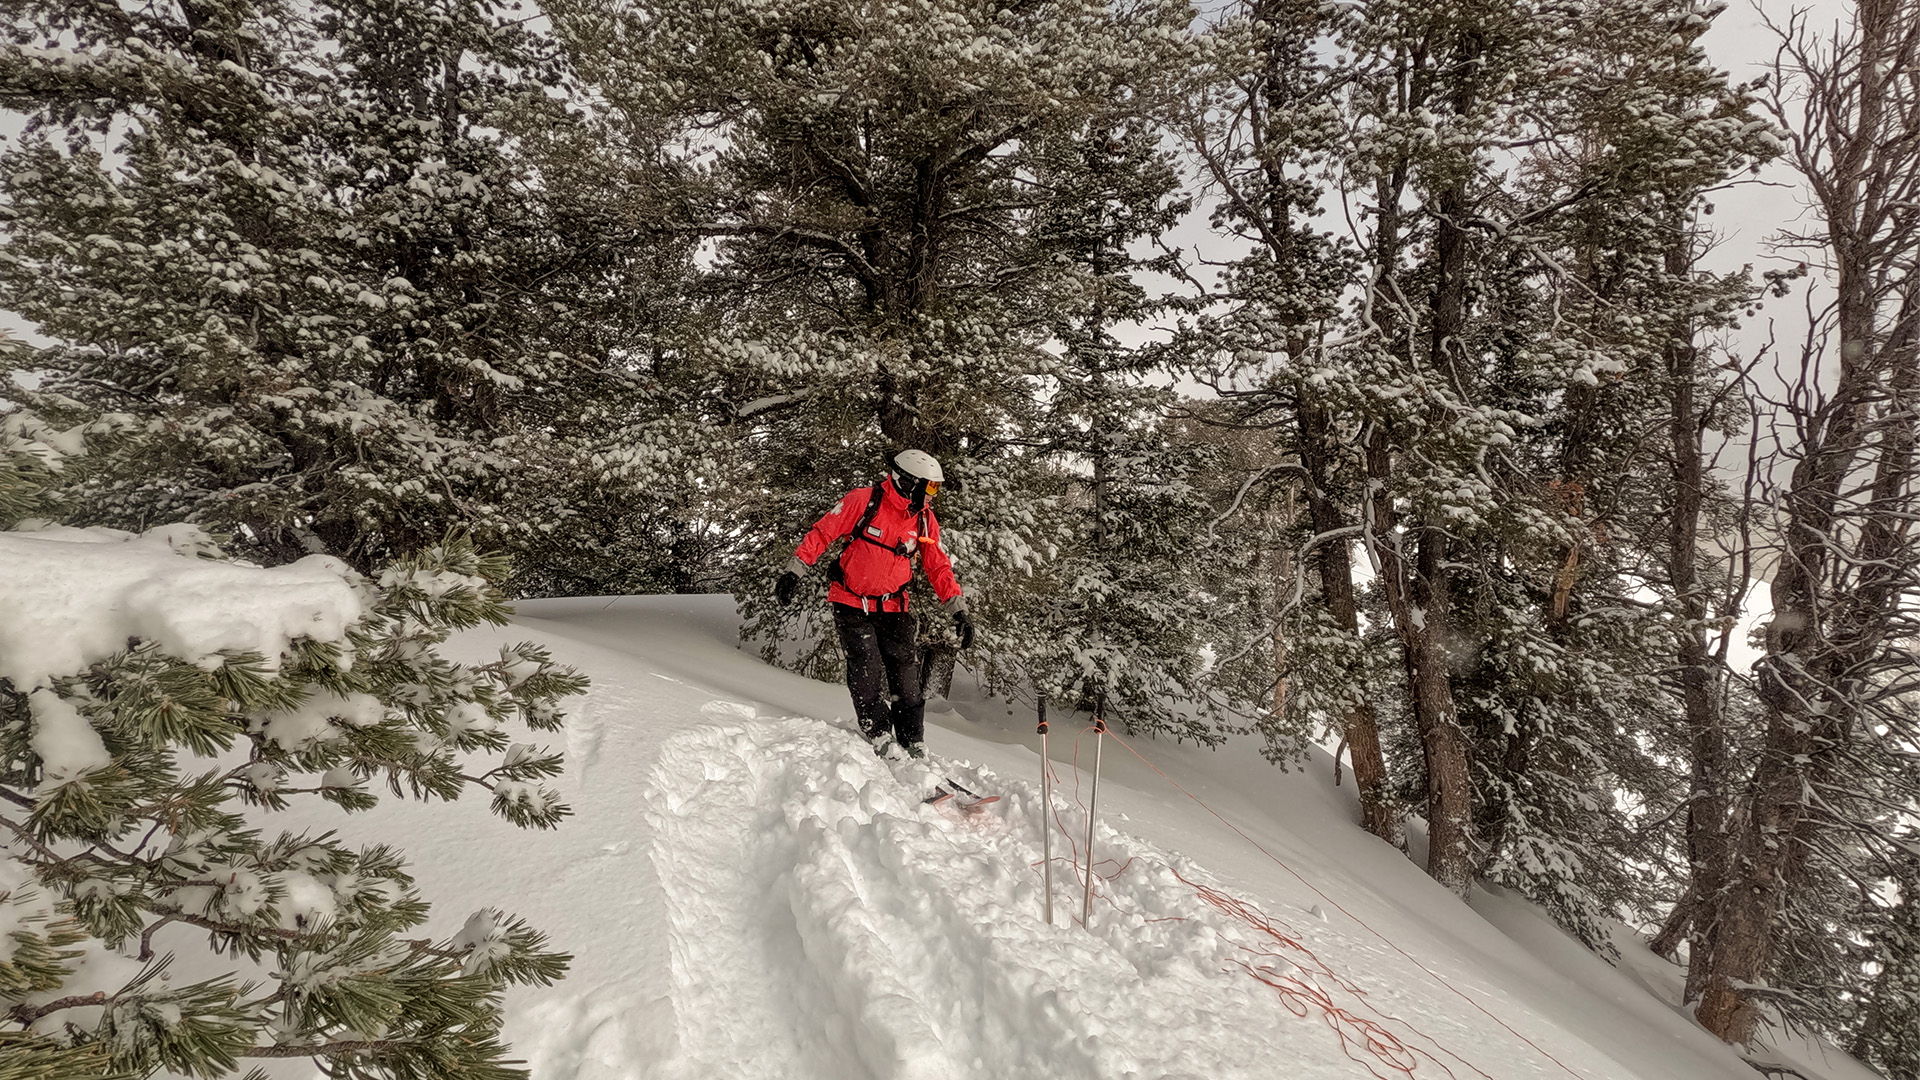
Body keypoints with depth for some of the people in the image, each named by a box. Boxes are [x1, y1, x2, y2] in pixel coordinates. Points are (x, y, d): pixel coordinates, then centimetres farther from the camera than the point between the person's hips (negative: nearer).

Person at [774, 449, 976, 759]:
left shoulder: (925, 520, 1)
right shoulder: (863, 501, -13)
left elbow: (939, 568, 6)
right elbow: (821, 533, -8)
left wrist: (959, 611, -2)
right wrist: (793, 572, -12)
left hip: (893, 608, 4)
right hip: (852, 604, -4)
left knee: (907, 677, 0)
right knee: (868, 673, -12)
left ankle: (914, 747, 11)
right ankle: (879, 738, 5)